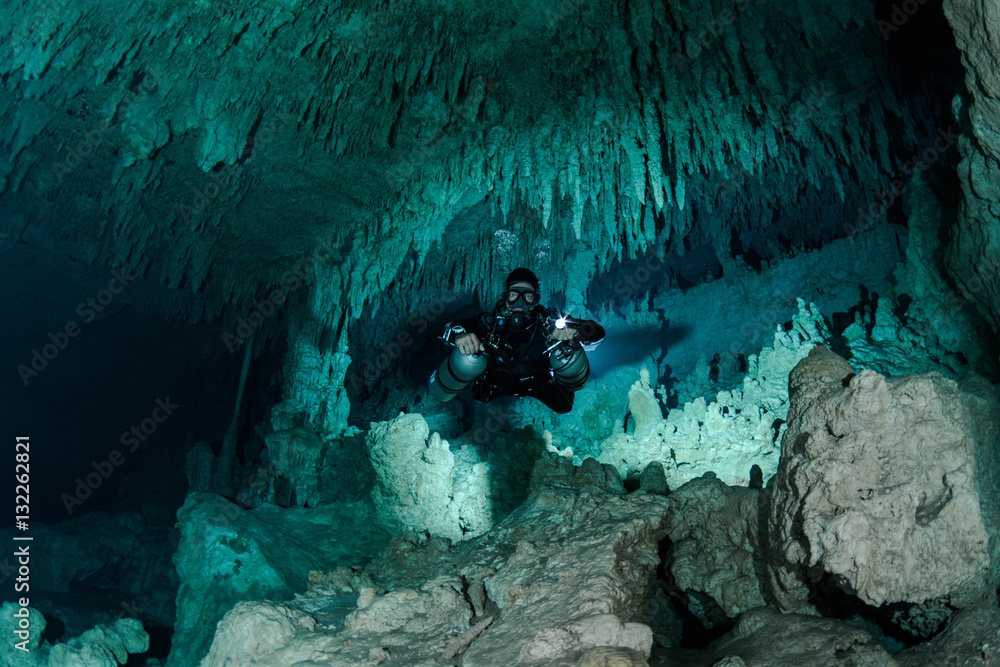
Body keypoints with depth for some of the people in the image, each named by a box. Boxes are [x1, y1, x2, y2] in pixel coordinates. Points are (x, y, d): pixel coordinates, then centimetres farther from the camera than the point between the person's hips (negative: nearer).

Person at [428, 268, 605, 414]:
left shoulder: (548, 320, -30)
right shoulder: (493, 320, -28)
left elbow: (597, 332, -32)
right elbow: (449, 328, -22)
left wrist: (573, 332, -54)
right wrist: (460, 336, -46)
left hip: (538, 383, 0)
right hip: (496, 381, 0)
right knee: (469, 356, -11)